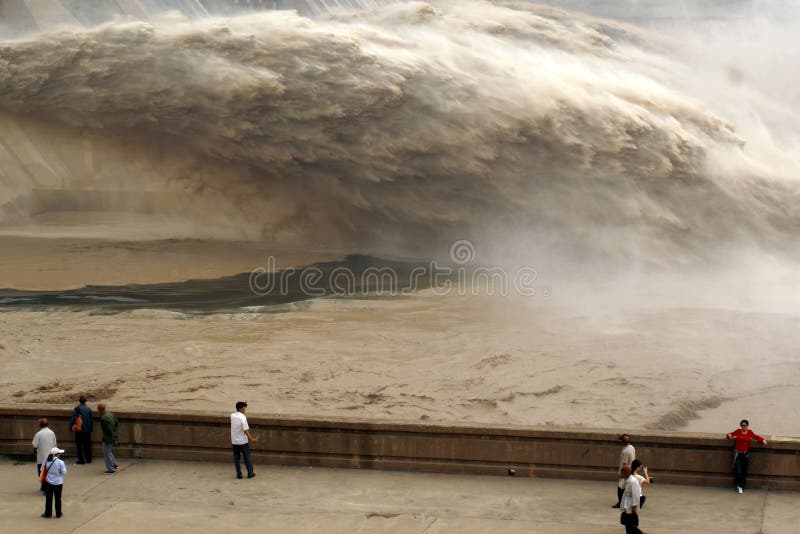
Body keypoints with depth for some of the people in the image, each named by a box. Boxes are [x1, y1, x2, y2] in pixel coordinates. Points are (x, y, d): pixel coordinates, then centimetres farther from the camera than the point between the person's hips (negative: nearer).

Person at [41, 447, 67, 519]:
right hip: (58, 483, -2)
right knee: (58, 498, 11)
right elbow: (64, 472, -11)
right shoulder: (60, 462, -18)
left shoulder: (47, 461, -9)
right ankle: (58, 513, 18)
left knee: (48, 498, 11)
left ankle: (48, 513, 16)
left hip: (48, 482, 2)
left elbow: (42, 469, 1)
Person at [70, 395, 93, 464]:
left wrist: (71, 427, -5)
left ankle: (81, 460, 3)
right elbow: (91, 420, 7)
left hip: (79, 430, -4)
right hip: (87, 430, 4)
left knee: (79, 445, 4)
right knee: (87, 445, 12)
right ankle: (88, 459, 16)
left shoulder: (77, 408, -12)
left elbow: (73, 419, -14)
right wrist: (90, 429, 16)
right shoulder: (89, 409, 1)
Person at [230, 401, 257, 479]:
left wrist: (244, 406, 18)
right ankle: (250, 473, 11)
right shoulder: (243, 417, -17)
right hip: (243, 441, -5)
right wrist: (251, 439, -15)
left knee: (236, 458, 10)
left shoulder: (232, 416, 0)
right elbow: (245, 430, -19)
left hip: (234, 441, 5)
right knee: (247, 457, 6)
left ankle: (239, 474, 9)